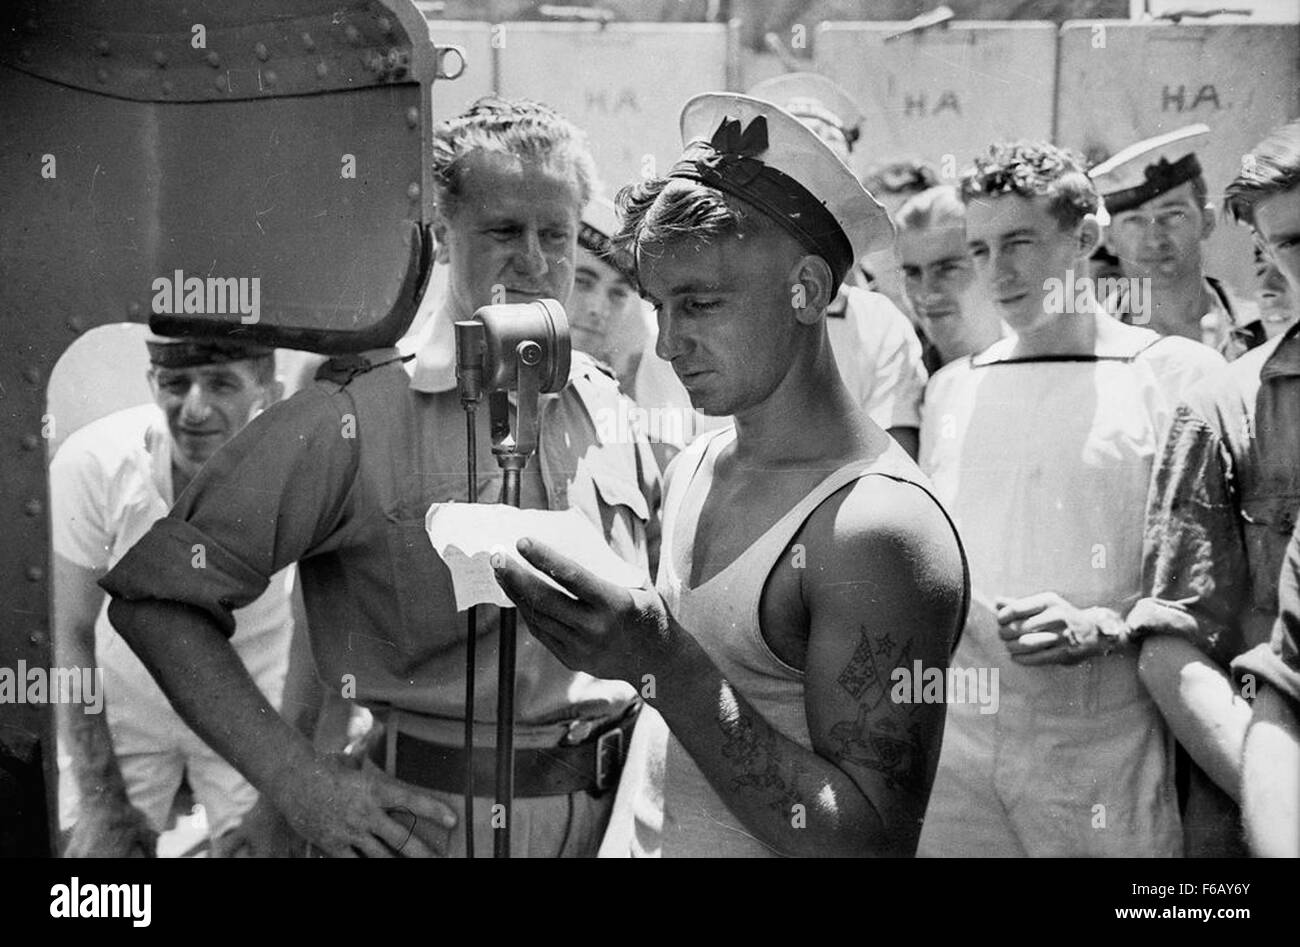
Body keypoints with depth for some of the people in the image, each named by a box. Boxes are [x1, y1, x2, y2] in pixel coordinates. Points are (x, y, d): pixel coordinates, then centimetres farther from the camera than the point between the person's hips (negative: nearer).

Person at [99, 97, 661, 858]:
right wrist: (297, 780, -17)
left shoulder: (612, 412, 3)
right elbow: (156, 598, -14)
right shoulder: (353, 417, -14)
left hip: (612, 812, 5)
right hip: (427, 818, -4)